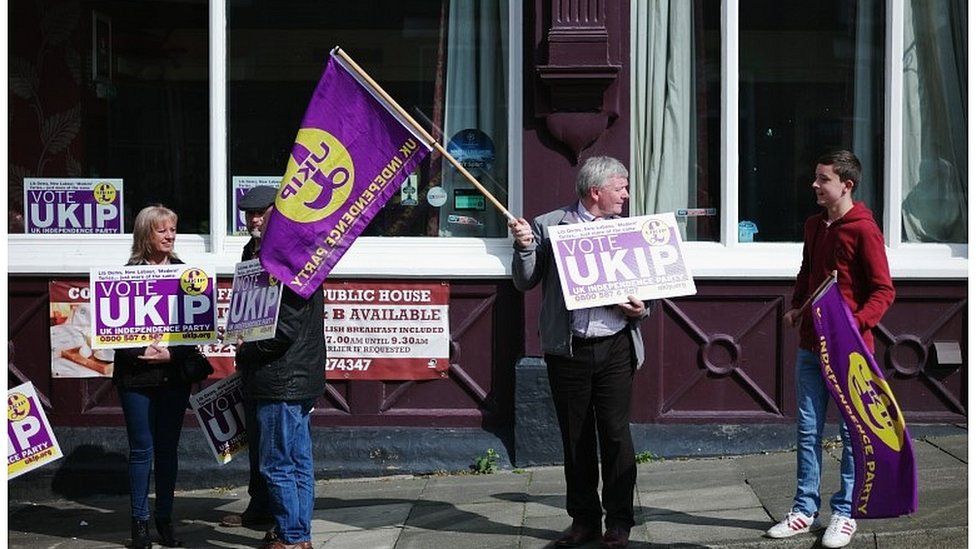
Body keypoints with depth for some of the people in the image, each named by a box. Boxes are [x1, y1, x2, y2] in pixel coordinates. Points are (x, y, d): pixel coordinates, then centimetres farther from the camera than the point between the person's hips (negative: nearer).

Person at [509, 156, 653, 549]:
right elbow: (524, 282, 5)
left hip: (615, 349, 1)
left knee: (616, 435, 1)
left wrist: (642, 309, -6)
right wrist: (524, 248, -13)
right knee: (576, 438, 8)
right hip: (567, 350, 0)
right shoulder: (548, 226, 3)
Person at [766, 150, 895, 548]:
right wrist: (797, 306, 8)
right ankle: (805, 511, 17)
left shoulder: (863, 230, -11)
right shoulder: (813, 226, 11)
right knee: (808, 429, 10)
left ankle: (844, 514, 12)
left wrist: (856, 323, -26)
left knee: (852, 432, 4)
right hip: (811, 343, 7)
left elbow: (883, 291, -13)